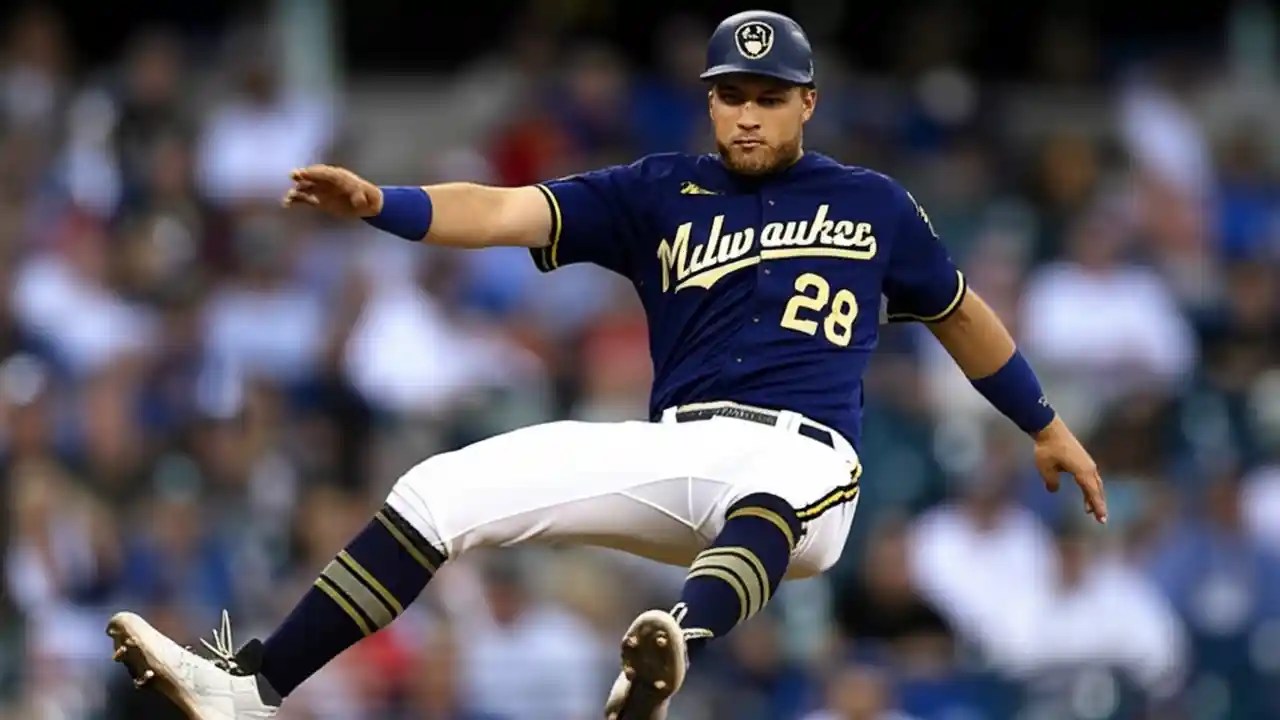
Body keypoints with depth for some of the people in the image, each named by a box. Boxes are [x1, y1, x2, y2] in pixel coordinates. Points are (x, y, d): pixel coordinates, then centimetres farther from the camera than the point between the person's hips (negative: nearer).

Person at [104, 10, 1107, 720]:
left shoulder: (874, 206, 14)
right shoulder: (661, 194, 12)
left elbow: (960, 313, 29)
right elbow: (509, 213, -2)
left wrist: (1048, 428, 32)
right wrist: (380, 204, -19)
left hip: (801, 461, -3)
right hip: (672, 449, 3)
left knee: (767, 494, -42)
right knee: (445, 487, -11)